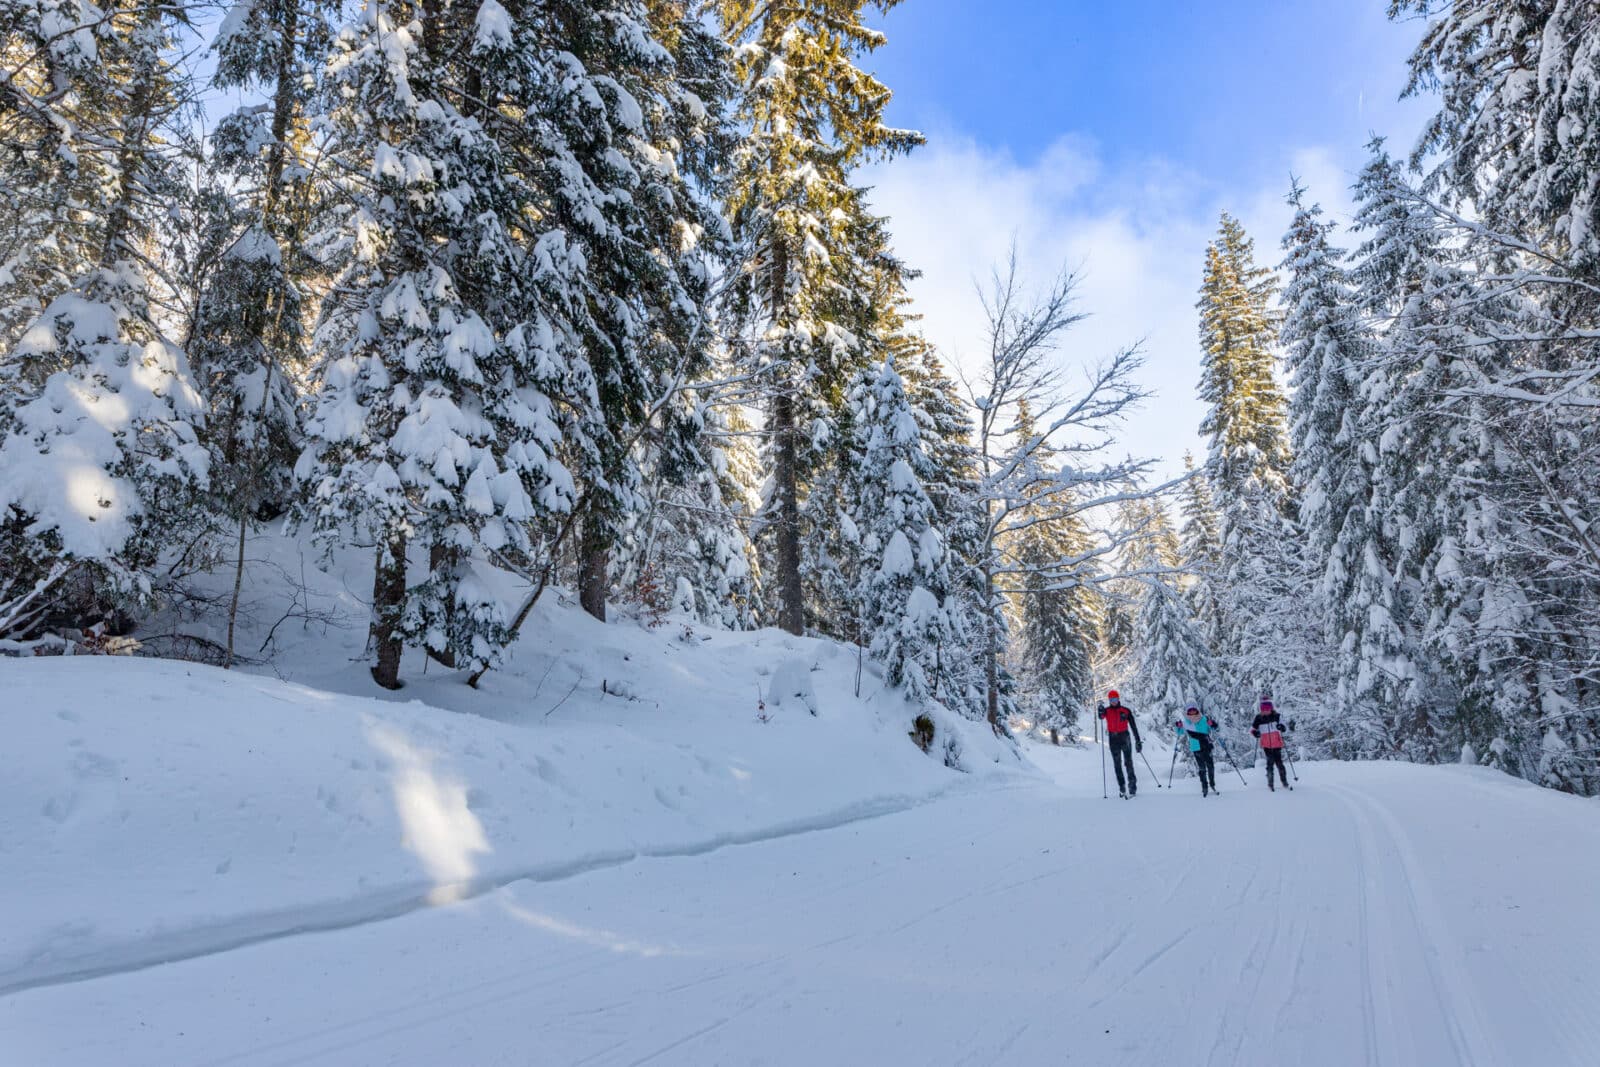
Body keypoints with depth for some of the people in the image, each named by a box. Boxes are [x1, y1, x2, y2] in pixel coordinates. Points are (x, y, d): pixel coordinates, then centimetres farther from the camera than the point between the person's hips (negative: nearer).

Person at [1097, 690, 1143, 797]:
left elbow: (1133, 726, 2)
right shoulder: (1107, 710, 3)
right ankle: (1122, 787, 8)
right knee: (1117, 764, 3)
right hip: (1113, 739, 1)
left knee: (1128, 762, -3)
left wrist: (1138, 740, -1)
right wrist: (1101, 711, -41)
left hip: (1124, 738, -1)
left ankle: (1132, 785, 3)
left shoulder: (1126, 710, 0)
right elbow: (1101, 717, -19)